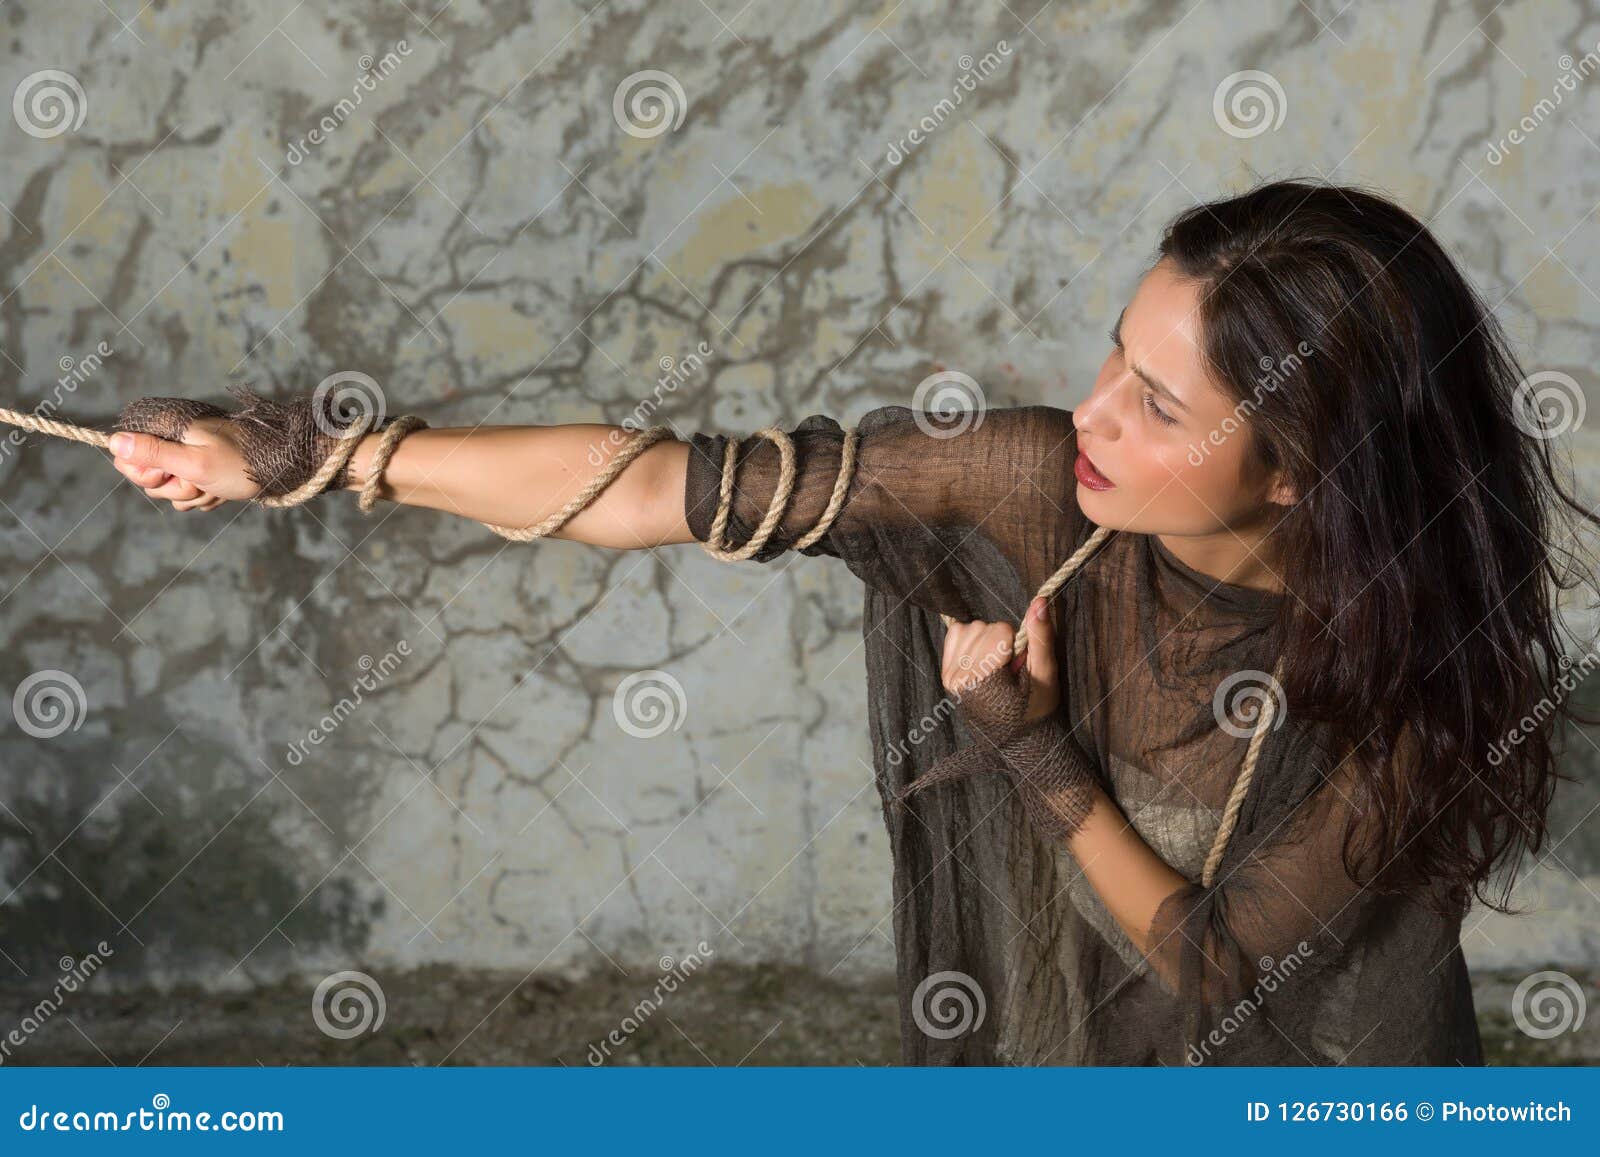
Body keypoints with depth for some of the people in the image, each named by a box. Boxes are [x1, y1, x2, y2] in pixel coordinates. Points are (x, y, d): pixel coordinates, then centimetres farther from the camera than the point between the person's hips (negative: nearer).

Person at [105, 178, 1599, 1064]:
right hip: (1056, 1037, 3)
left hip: (1304, 1096, -3)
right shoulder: (1034, 488, -24)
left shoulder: (1412, 670, -29)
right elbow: (675, 487, -25)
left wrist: (1033, 750, -27)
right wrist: (294, 464, -28)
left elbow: (1215, 970, -21)